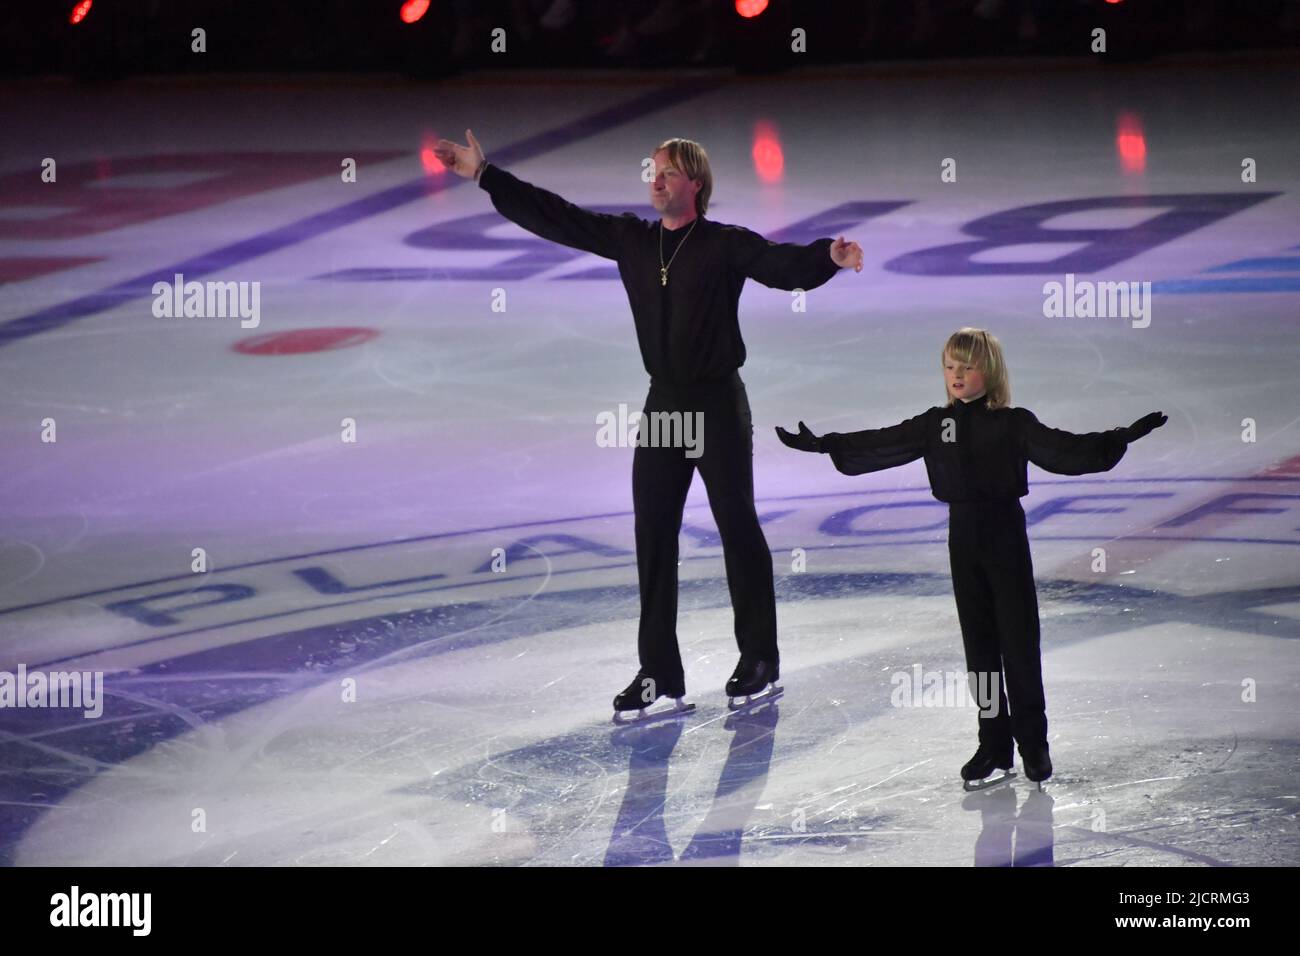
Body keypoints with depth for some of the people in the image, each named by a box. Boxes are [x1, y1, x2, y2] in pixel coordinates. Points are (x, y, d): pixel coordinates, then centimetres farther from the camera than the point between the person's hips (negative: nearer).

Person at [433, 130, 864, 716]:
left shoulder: (727, 245, -10)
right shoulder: (630, 239, 5)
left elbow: (784, 265, -25)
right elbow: (555, 217, 9)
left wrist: (829, 257, -47)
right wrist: (485, 176, 9)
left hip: (718, 404, -6)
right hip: (662, 404, 6)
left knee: (738, 529, 2)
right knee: (653, 536, 4)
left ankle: (760, 661, 13)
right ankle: (659, 672, 9)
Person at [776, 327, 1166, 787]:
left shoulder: (1013, 423, -7)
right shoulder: (936, 424, 4)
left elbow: (1064, 451, -13)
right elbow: (881, 446, 8)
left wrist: (1122, 438, -25)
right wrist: (823, 444, 6)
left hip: (1005, 532, -4)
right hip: (963, 533, 4)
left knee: (1019, 640, -2)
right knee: (979, 642, 8)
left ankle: (1033, 744, 6)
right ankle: (994, 744, 14)